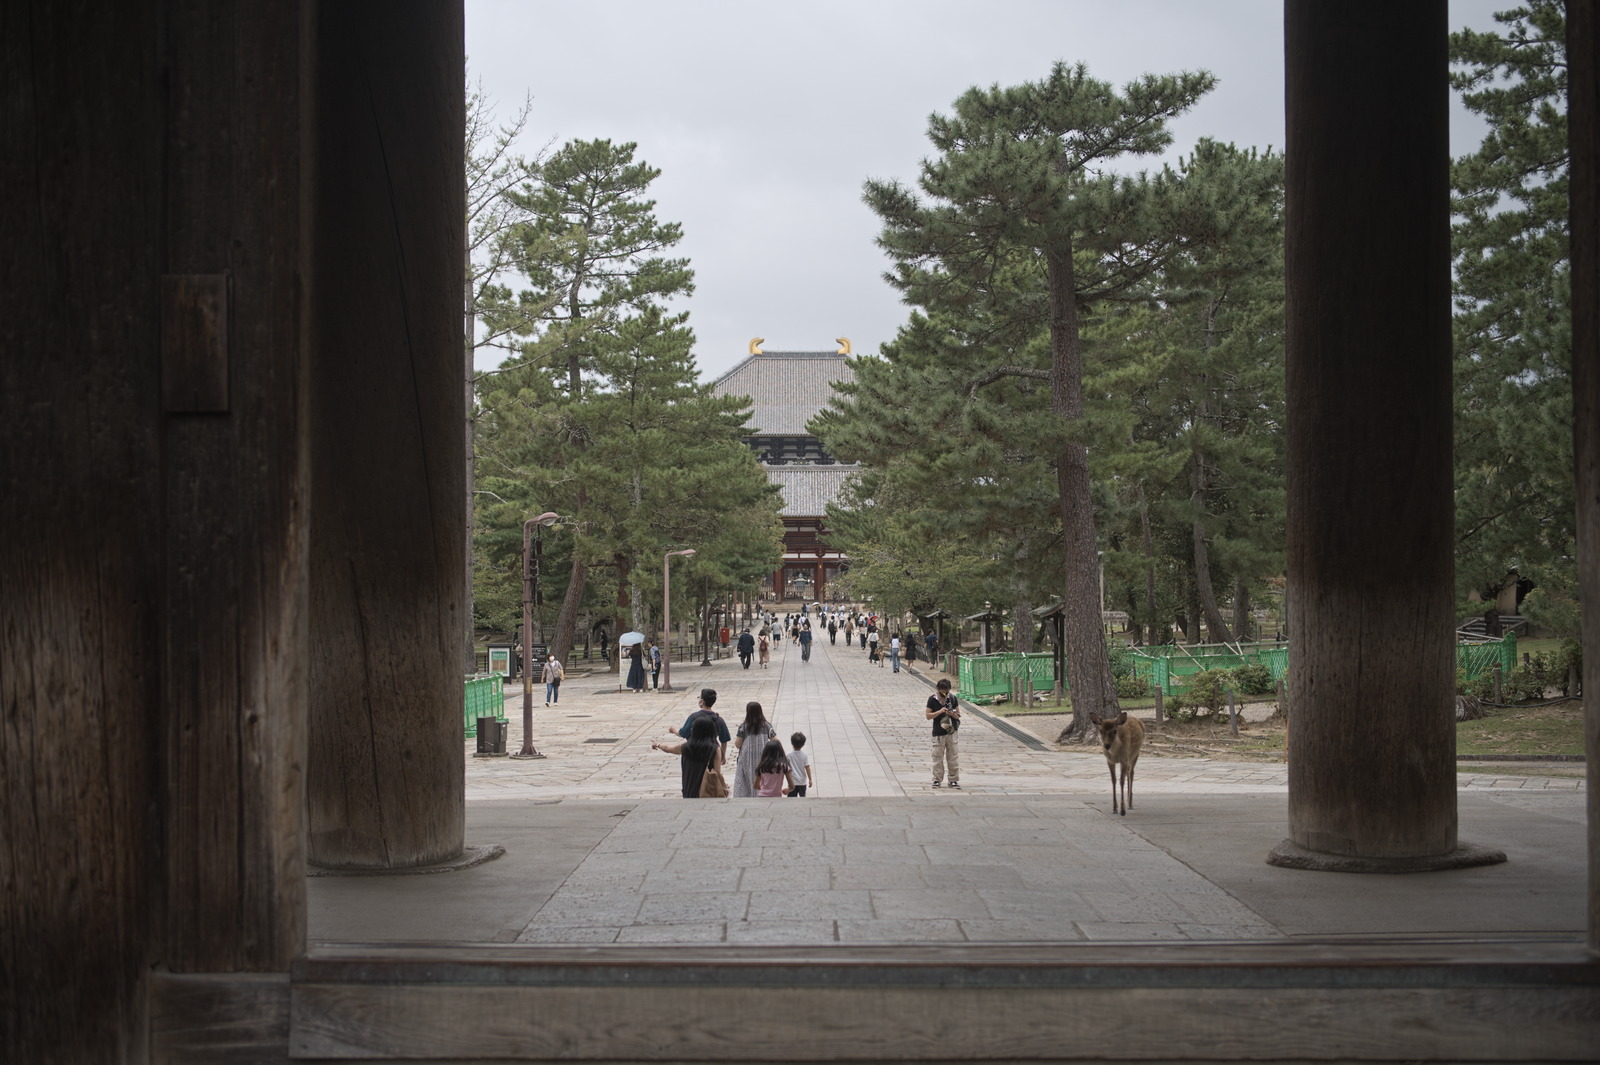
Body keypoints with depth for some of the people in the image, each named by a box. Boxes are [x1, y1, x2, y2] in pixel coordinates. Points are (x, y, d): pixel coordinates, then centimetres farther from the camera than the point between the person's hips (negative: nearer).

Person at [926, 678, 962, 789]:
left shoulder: (952, 698, 3)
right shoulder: (932, 699, -3)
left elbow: (958, 715, 8)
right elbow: (928, 716, -4)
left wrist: (952, 714, -15)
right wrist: (940, 712, -17)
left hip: (951, 732, 2)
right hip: (938, 733, -2)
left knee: (953, 757, 3)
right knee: (937, 757, 1)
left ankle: (954, 780, 10)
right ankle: (937, 779, 12)